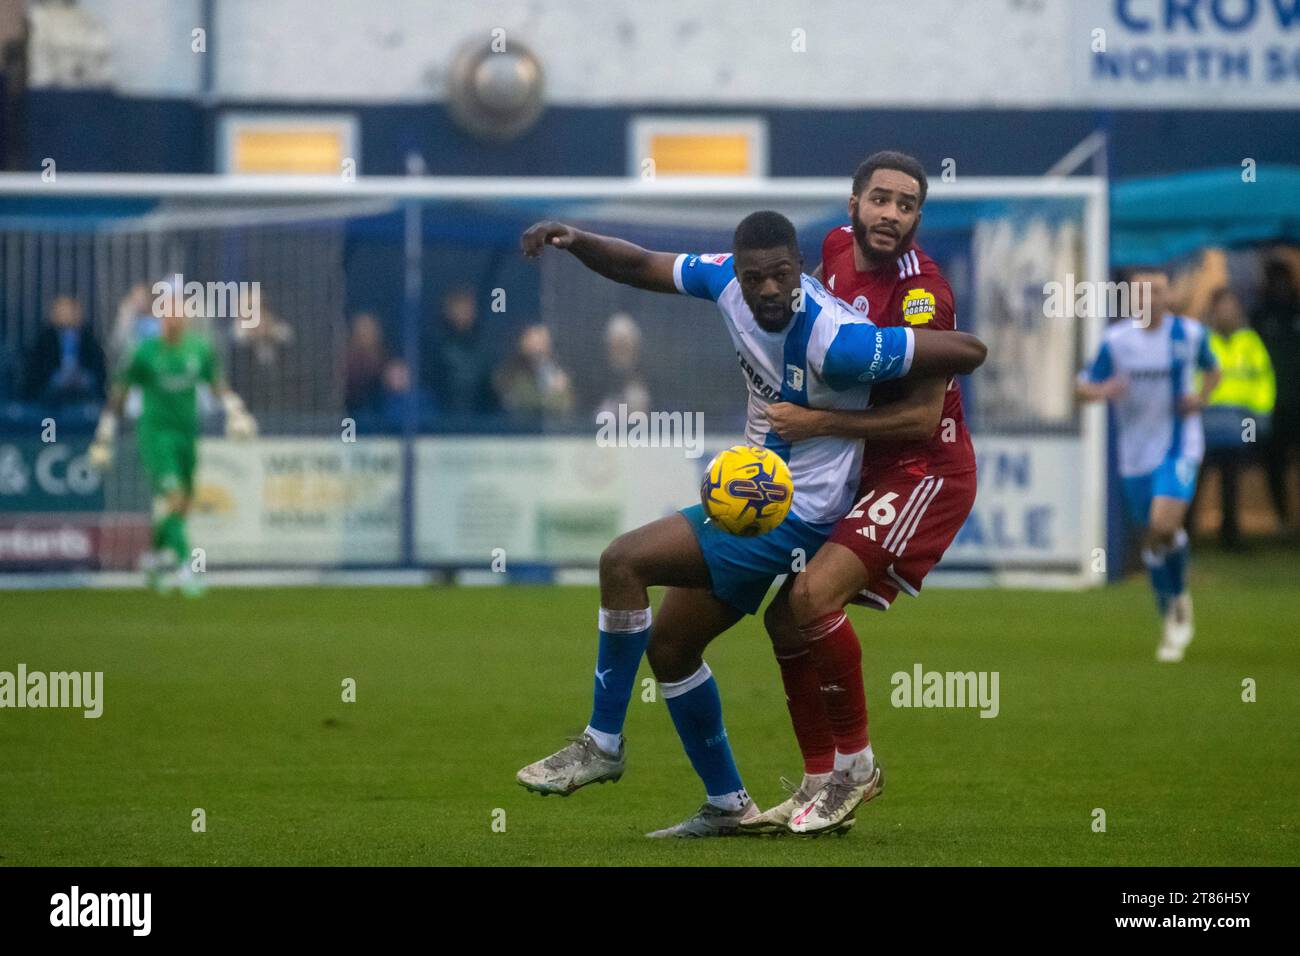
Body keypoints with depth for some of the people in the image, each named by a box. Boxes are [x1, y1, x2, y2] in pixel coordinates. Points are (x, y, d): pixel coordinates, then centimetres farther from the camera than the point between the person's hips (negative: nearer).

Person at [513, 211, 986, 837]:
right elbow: (642, 268, 7)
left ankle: (602, 745, -6)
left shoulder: (834, 341, -28)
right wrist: (576, 242, -11)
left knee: (623, 562, -17)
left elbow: (968, 351, -25)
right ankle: (727, 806, 24)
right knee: (669, 644, 14)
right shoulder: (727, 278, -8)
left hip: (793, 516, -9)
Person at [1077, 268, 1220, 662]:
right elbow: (1083, 387, 1)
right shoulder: (1116, 339, -3)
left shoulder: (1190, 333, -3)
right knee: (1151, 538, 7)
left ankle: (1180, 598, 2)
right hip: (1136, 452, 2)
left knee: (1165, 524, -23)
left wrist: (1201, 397, -4)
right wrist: (1101, 390, -22)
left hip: (1179, 446, -2)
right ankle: (1172, 621, 26)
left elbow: (1212, 370, 17)